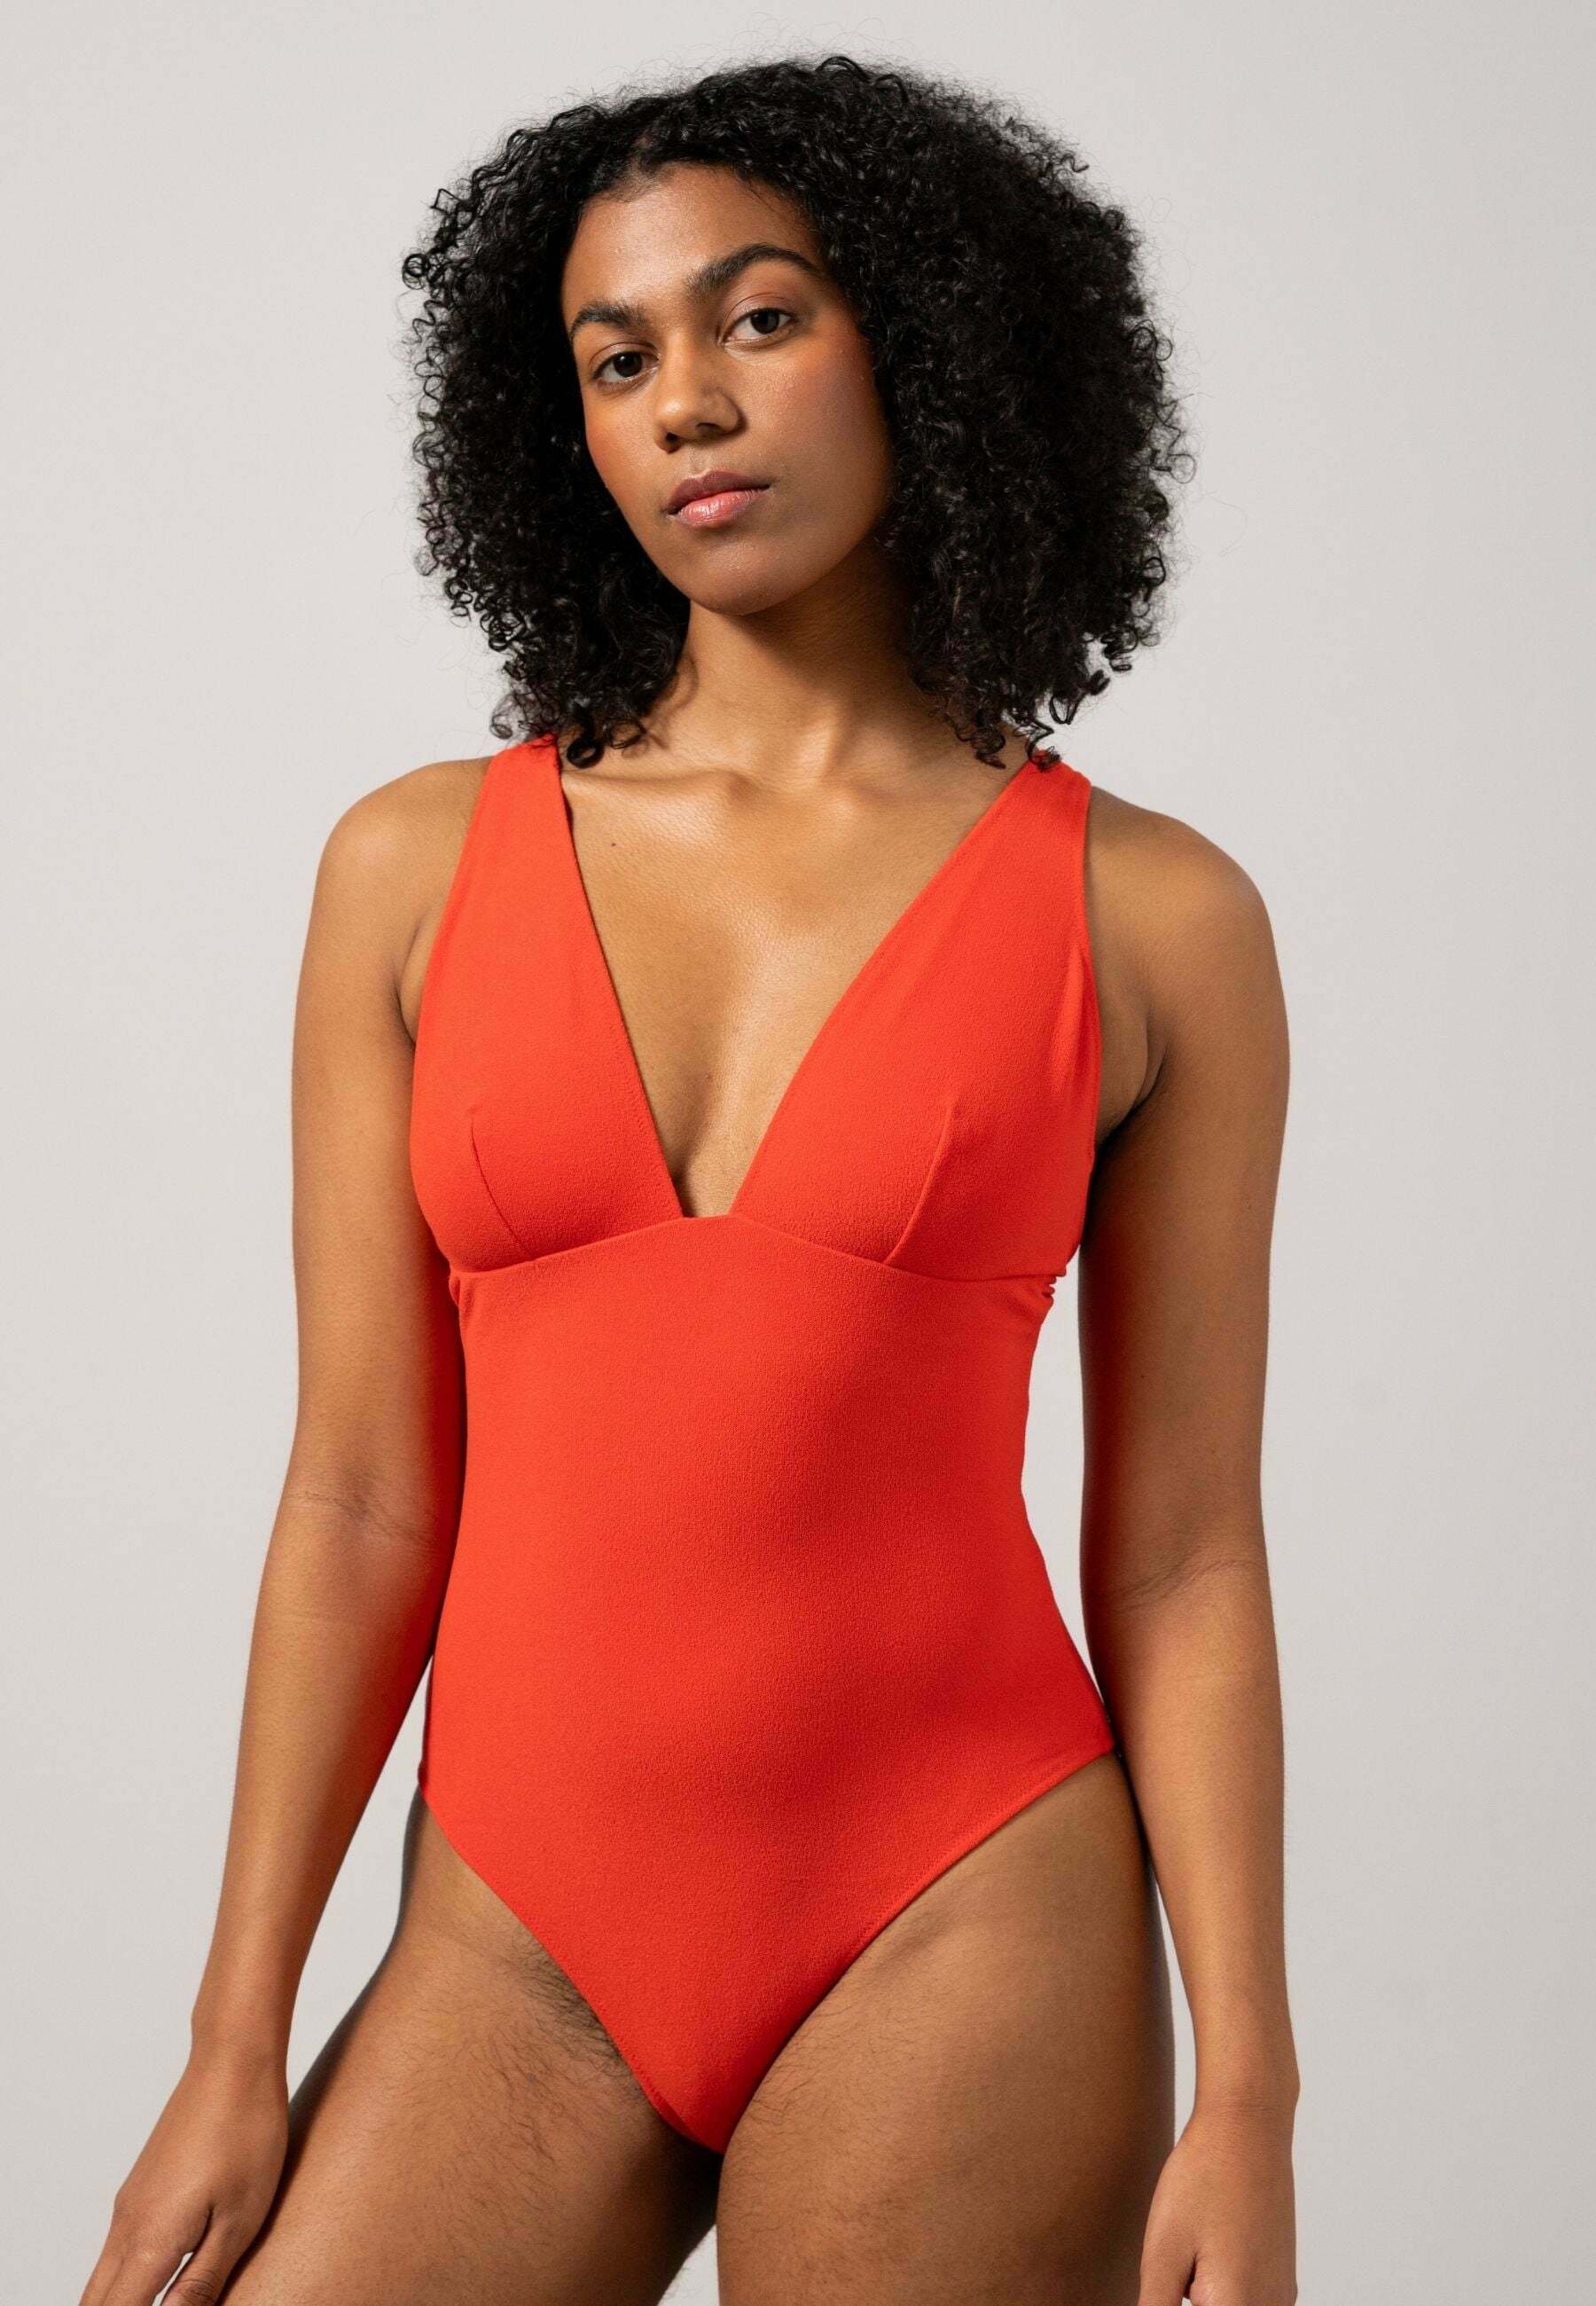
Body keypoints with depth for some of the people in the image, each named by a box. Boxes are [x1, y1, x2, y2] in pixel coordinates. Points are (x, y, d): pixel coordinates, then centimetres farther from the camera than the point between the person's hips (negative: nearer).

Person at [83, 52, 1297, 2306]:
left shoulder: (1150, 919, 0)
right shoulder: (423, 870, 4)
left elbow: (1181, 1557, 0)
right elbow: (363, 1502, 4)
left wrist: (1246, 2101, -4)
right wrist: (239, 2045, 3)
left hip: (956, 1945, -1)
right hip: (517, 1948, 2)